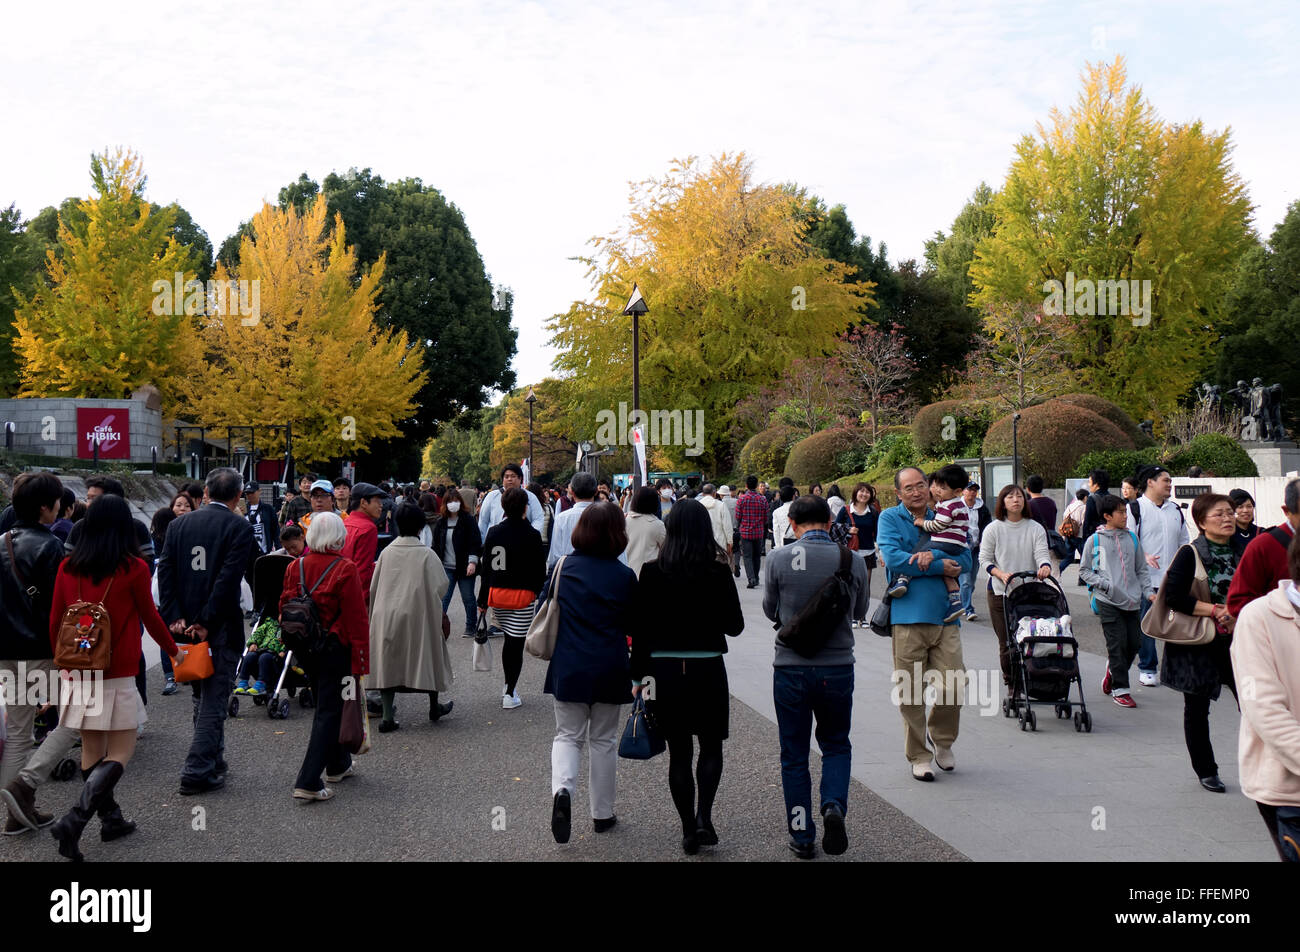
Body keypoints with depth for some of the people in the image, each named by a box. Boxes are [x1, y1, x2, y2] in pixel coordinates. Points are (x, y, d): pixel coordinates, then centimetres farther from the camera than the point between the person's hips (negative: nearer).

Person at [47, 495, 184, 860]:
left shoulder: (68, 567, 1)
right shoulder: (133, 568, -10)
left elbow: (55, 621, 7)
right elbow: (150, 618, 0)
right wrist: (174, 650, 17)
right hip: (115, 674, -5)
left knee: (92, 750, 15)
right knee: (120, 752, 2)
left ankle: (111, 819, 26)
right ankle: (73, 822, -13)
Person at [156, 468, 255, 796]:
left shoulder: (179, 524, 7)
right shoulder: (240, 527, -10)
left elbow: (165, 572, 0)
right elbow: (228, 579, -18)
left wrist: (174, 617, -3)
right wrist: (206, 621, -14)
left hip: (186, 625, 6)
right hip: (220, 626, -6)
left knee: (202, 697, 20)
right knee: (214, 699, 1)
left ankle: (212, 760, 31)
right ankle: (197, 773, -1)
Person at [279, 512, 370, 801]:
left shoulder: (295, 567, 1)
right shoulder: (345, 569, -16)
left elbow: (284, 608, 9)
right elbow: (357, 619, -16)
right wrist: (360, 661, -11)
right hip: (335, 649, -6)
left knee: (325, 705, 22)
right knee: (329, 710, -1)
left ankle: (337, 765, 37)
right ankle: (308, 782, -6)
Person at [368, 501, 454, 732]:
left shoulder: (387, 552, -2)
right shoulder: (427, 554, -11)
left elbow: (374, 587, 5)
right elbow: (440, 586, -8)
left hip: (386, 617, 2)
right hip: (418, 616, -2)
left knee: (388, 661, 7)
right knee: (428, 658, 15)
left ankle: (388, 716, 3)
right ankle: (434, 707, 29)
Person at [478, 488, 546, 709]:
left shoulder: (493, 532, 3)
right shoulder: (531, 535, -9)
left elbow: (486, 566, 5)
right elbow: (540, 570, -7)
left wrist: (483, 599, 11)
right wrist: (535, 591, 11)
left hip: (497, 593, 4)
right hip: (523, 595, -4)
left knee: (509, 638, 20)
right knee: (516, 642, 1)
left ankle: (508, 684, 25)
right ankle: (509, 693, 3)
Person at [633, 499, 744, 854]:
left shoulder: (652, 572, -6)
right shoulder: (718, 572, -8)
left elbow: (640, 628, -4)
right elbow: (734, 626, 0)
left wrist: (638, 676, 4)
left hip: (665, 670, 1)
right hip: (707, 669, -1)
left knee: (679, 752, 11)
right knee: (711, 747, 17)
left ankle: (689, 829, 16)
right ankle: (704, 817, 1)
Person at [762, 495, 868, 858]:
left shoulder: (779, 559, -9)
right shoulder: (853, 561, -4)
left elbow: (770, 611, 5)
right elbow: (859, 611, 11)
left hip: (791, 668, -1)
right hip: (838, 667, 1)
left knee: (794, 755, 12)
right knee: (836, 745, 20)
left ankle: (802, 837, 16)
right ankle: (834, 806, -3)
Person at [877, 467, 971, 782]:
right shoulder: (890, 518, 4)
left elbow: (965, 559, 4)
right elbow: (892, 557, -12)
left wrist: (932, 556, -15)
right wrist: (941, 567, -8)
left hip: (945, 614, 3)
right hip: (908, 616, -3)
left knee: (952, 685, -2)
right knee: (910, 692, 1)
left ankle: (942, 738, 26)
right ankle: (918, 756, 17)